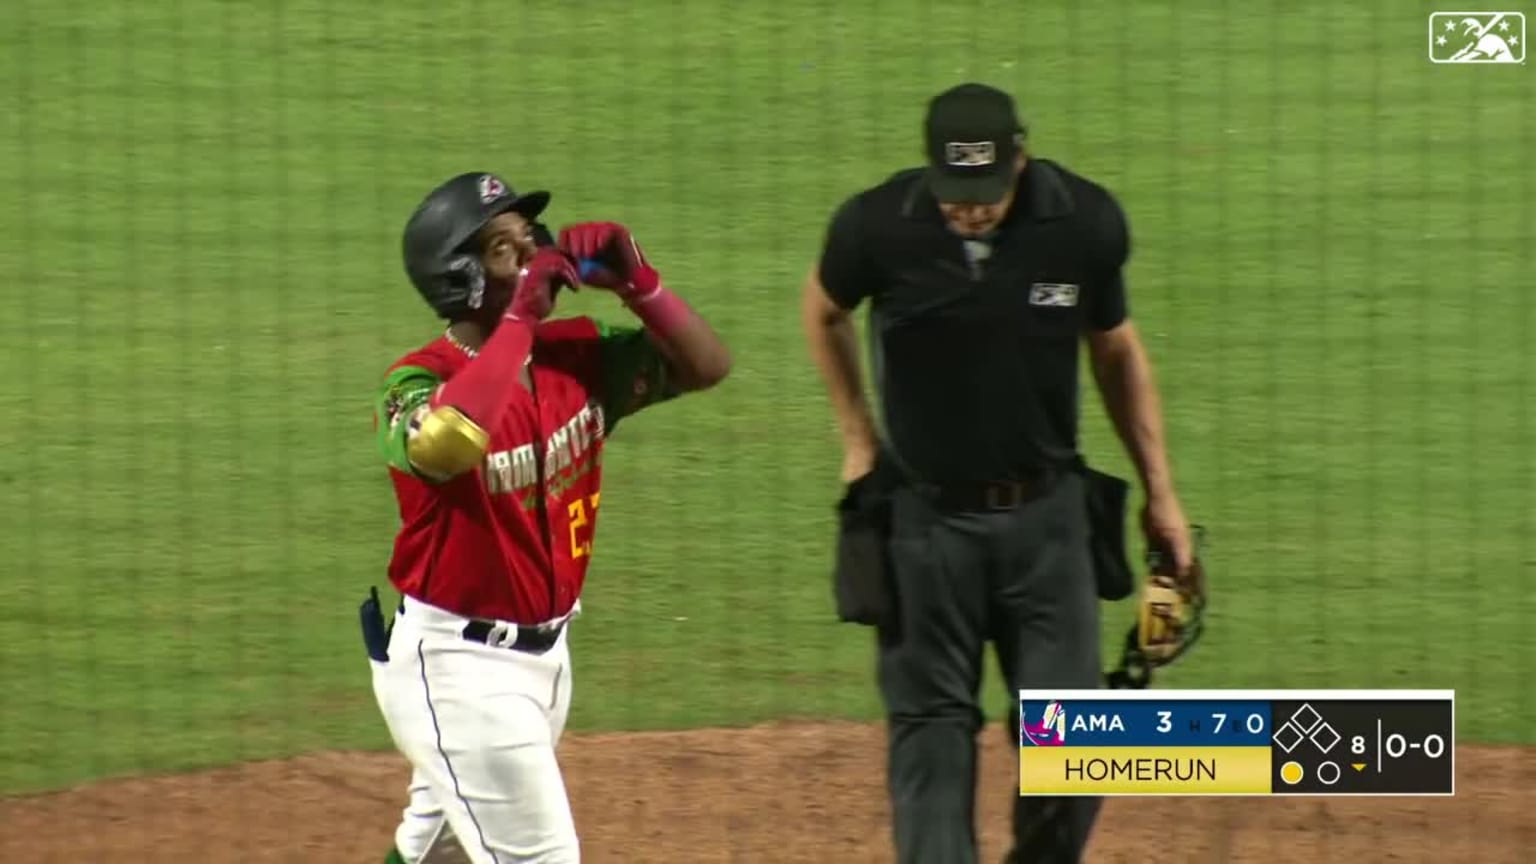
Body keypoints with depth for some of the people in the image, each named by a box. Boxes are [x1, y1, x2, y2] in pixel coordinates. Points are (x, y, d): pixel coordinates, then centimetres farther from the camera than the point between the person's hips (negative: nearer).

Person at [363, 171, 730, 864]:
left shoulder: (576, 354, 0)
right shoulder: (417, 382, -20)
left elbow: (705, 365, 2)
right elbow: (448, 443, -44)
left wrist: (634, 282, -14)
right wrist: (519, 317, -36)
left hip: (545, 651, 7)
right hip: (456, 664, -7)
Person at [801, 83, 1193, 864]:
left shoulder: (1085, 223, -11)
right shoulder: (877, 227, -14)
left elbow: (1116, 351, 6)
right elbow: (823, 311, 9)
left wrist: (1159, 491, 8)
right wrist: (857, 438, 9)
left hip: (1045, 513, 1)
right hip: (924, 513, -1)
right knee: (930, 726, -1)